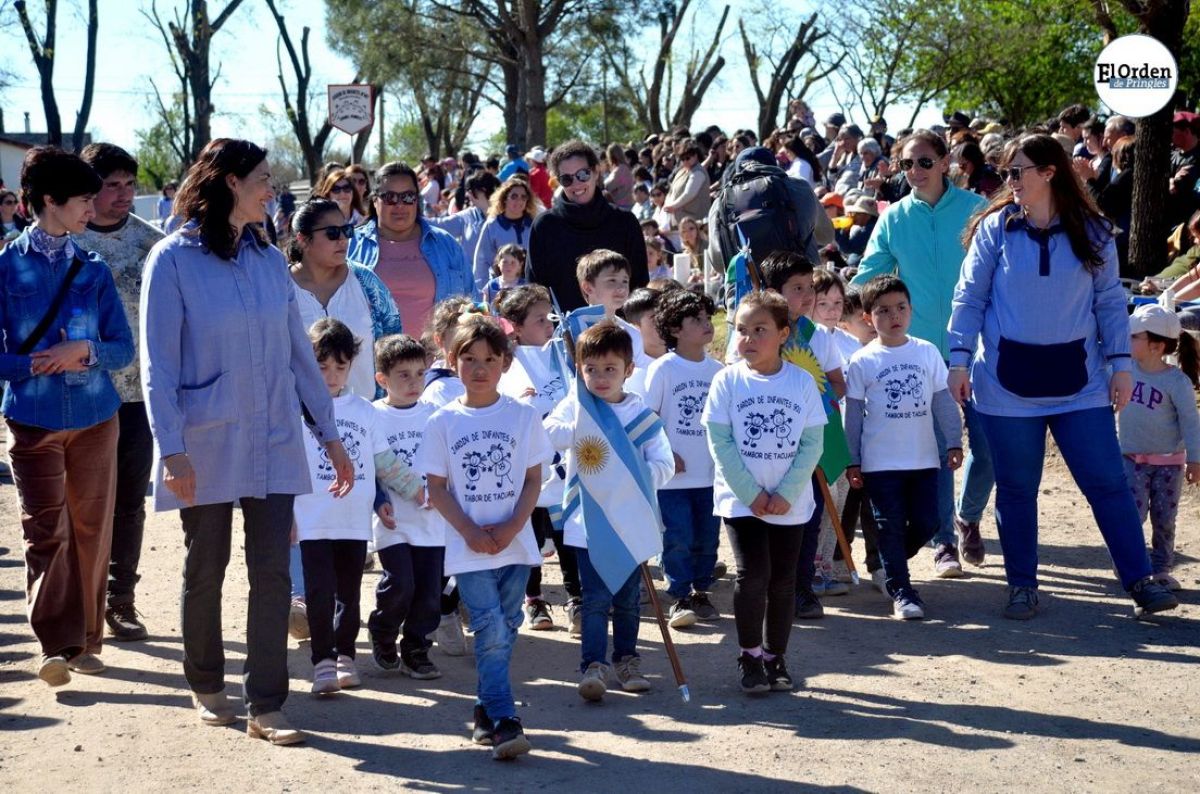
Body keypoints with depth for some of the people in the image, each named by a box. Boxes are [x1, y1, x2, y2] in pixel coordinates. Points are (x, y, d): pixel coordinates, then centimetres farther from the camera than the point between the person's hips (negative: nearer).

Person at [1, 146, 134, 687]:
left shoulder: (93, 270, 6)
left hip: (95, 417, 3)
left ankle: (85, 640, 19)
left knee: (90, 530, 8)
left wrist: (85, 350, -15)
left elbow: (123, 348, 4)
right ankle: (57, 646, -8)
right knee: (46, 532, -10)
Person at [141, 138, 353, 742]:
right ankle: (205, 684, 29)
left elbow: (298, 352, 11)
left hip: (273, 444, 3)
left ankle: (266, 707, 2)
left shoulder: (270, 260, 7)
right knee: (205, 570, 10)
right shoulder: (174, 260, -7)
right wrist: (171, 448, -16)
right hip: (207, 447, -3)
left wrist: (329, 433, 9)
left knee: (272, 572, -2)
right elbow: (158, 363, -9)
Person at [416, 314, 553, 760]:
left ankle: (486, 709, 23)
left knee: (505, 630, 8)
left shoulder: (523, 417, 4)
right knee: (492, 631, -10)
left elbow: (533, 480, 4)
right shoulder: (444, 422, 1)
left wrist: (511, 527, -9)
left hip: (515, 542, 2)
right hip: (468, 547, -2)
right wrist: (469, 531, -10)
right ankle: (503, 721, -11)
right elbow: (437, 487, 2)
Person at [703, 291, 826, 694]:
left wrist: (786, 494, -11)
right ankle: (750, 655, 5)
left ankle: (776, 657, 21)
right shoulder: (727, 381, -5)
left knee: (783, 580, 7)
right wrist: (751, 494, -12)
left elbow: (812, 443, -2)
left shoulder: (801, 381, -1)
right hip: (741, 500, -2)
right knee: (754, 574, -12)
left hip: (790, 503, 2)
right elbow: (720, 442, -7)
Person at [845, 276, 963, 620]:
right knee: (891, 526, 0)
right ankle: (901, 591, 8)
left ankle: (891, 563, 30)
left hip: (924, 459, 3)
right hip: (880, 463, -3)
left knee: (926, 523, 5)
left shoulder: (928, 353, 2)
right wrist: (852, 462, 0)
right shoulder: (862, 362, -4)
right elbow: (853, 415, 0)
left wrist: (954, 442, 2)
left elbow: (943, 402, 7)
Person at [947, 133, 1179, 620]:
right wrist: (960, 359, -6)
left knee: (1107, 482, -1)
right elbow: (969, 297, 2)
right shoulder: (995, 229, 0)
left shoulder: (1092, 233, 3)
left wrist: (1120, 364, 1)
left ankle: (1139, 581, 7)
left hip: (1078, 379, 0)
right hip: (1008, 380, 0)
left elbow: (1110, 302, 7)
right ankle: (1022, 586, 18)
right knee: (1016, 488, 6)